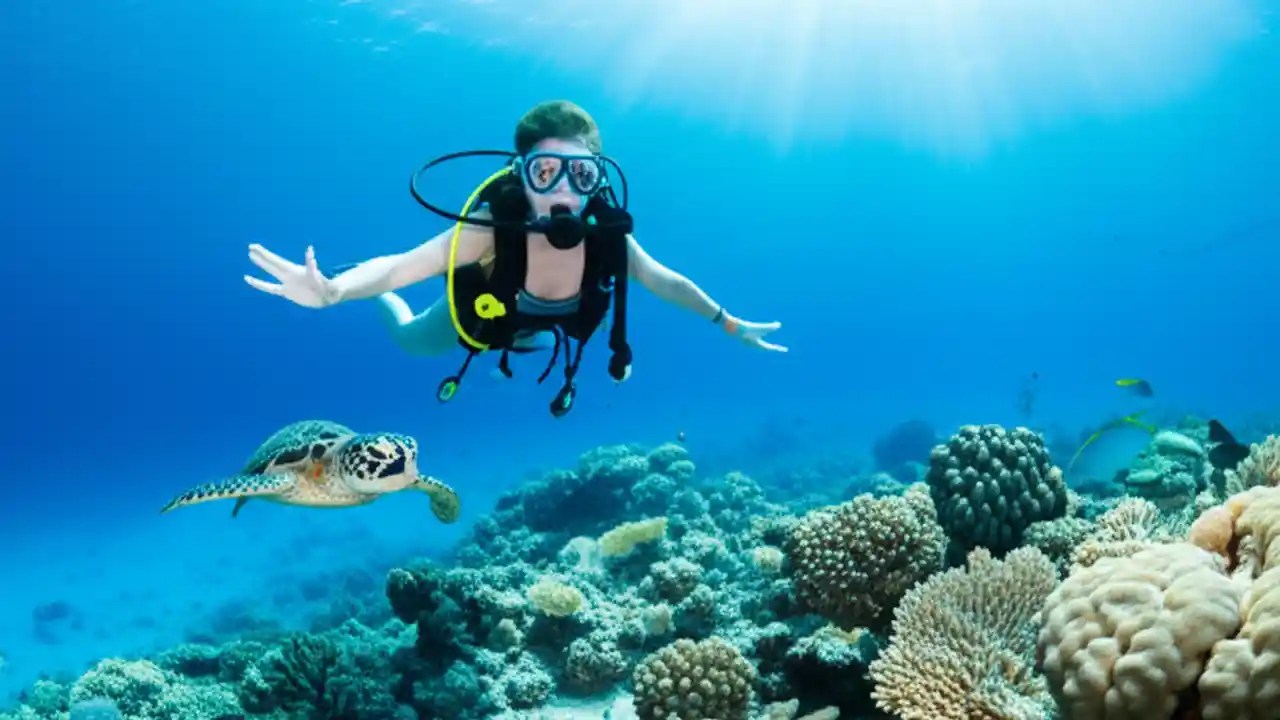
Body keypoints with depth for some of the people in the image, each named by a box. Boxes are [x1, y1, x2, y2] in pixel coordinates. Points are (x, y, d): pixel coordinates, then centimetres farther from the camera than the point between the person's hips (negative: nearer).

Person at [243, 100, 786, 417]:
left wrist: (729, 324, -11)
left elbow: (667, 282, -19)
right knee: (411, 341, 27)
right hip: (477, 316, -2)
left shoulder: (608, 236, -36)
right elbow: (400, 264, -47)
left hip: (535, 328, 3)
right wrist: (331, 290, -66)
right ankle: (385, 301, 58)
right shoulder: (491, 229, -46)